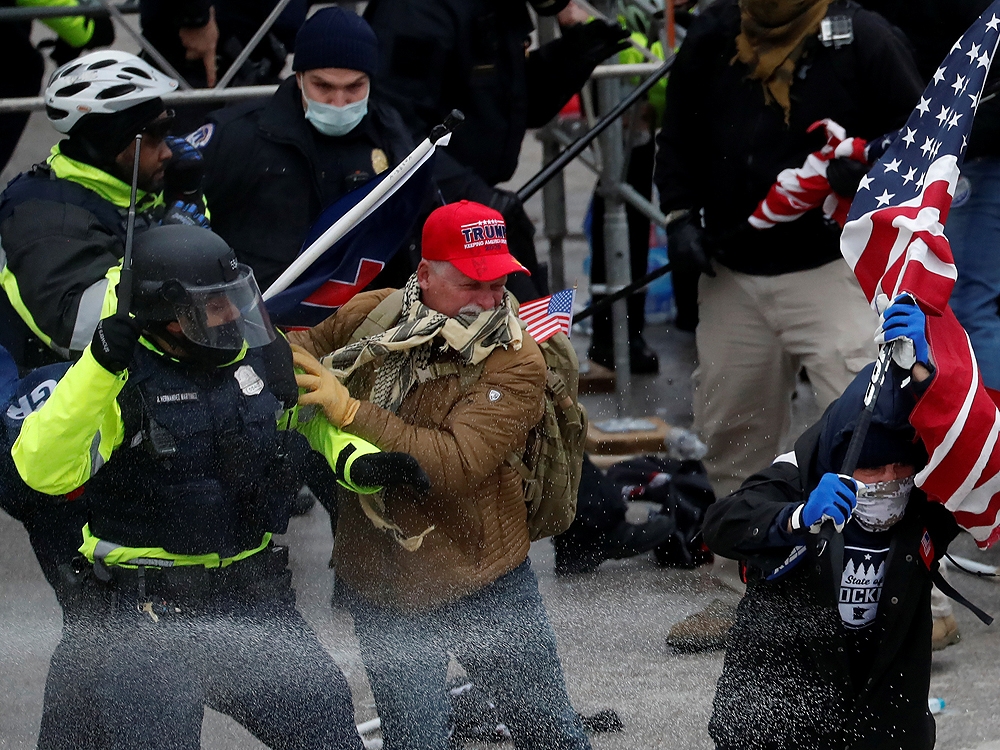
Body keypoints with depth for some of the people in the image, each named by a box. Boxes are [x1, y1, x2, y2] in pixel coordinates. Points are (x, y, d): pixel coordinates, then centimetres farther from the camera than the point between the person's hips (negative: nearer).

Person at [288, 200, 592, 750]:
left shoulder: (516, 363, -16)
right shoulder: (370, 317, -3)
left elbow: (455, 464, -29)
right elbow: (299, 353, 18)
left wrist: (349, 411, -29)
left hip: (484, 580, -3)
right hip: (381, 589, 3)